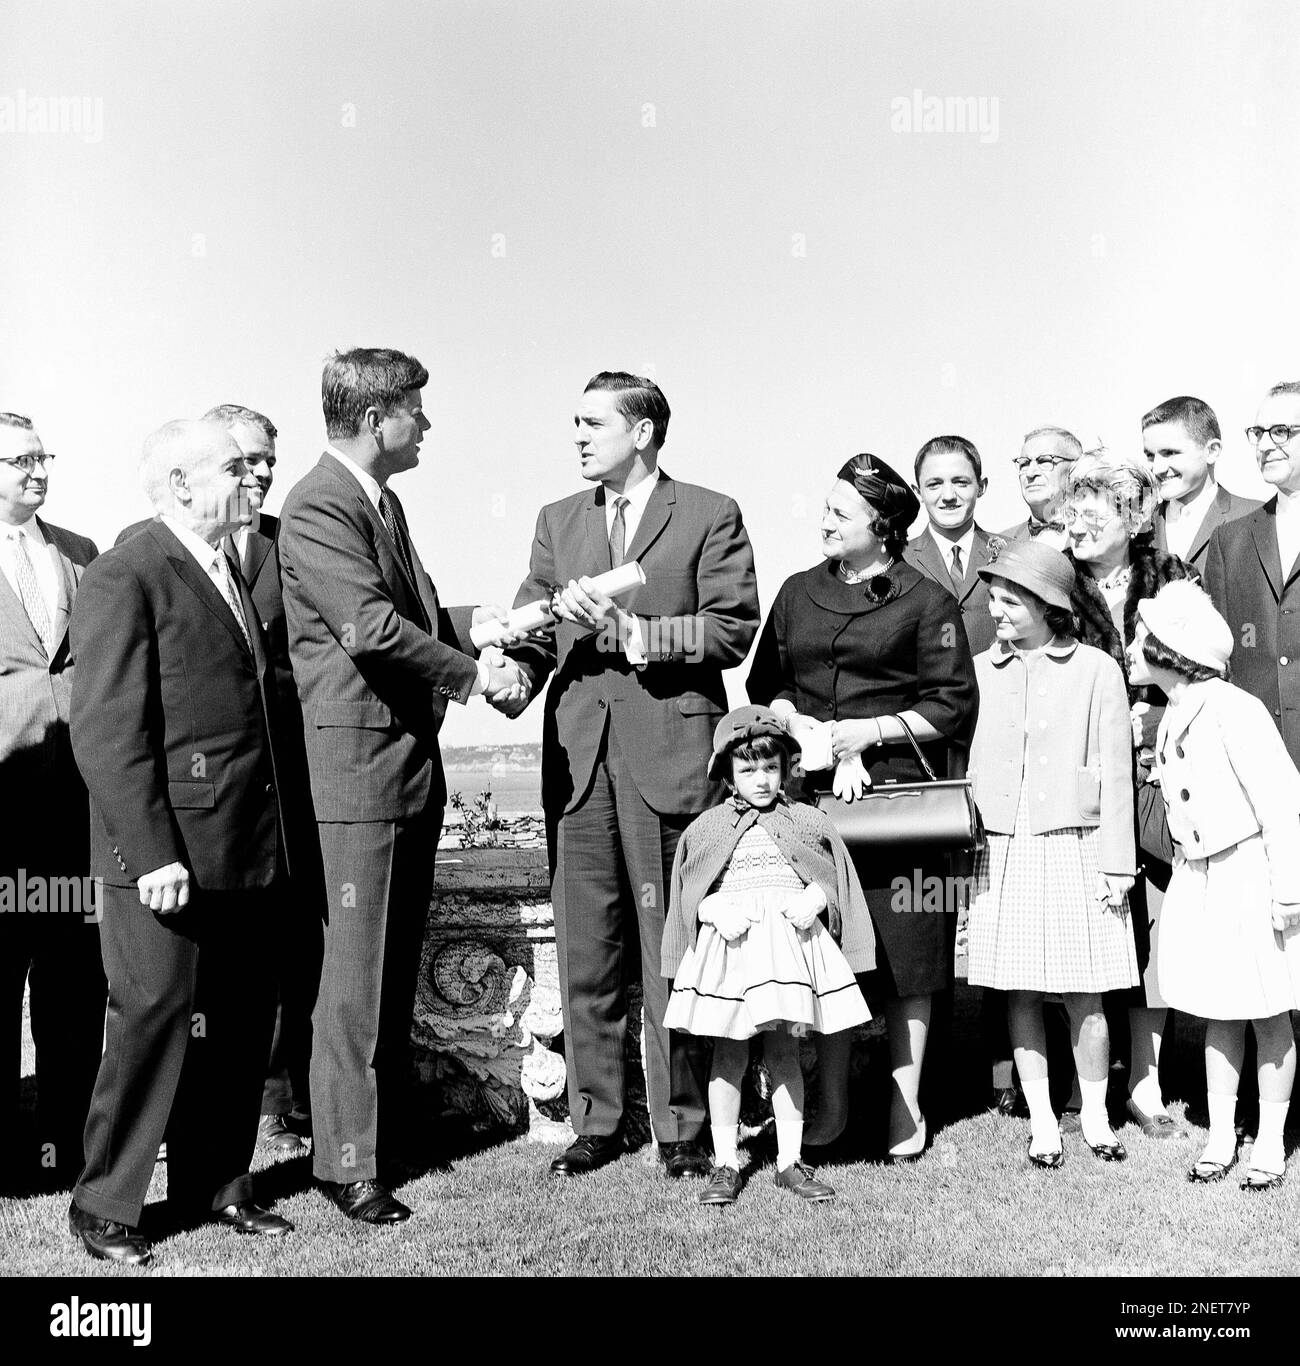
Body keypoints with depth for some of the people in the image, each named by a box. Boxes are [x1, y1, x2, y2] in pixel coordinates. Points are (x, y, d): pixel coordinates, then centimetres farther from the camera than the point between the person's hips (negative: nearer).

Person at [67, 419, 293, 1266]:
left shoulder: (234, 574, 17)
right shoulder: (124, 581, -9)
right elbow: (107, 734, -15)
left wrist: (273, 841, 12)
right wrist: (153, 854, -20)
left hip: (248, 852, 8)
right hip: (168, 854, -8)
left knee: (242, 1021, 12)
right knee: (155, 1019, 0)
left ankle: (217, 1184, 28)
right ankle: (105, 1205, 16)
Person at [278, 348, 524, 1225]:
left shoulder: (384, 501, 17)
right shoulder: (318, 507, -15)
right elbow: (371, 628, -24)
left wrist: (470, 619, 9)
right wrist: (470, 675, -16)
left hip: (412, 754, 10)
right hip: (360, 757, -10)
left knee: (398, 960, 16)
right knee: (356, 969, -2)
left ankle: (391, 1129, 29)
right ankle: (346, 1159, 10)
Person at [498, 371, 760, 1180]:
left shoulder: (709, 516, 4)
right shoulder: (558, 522, 19)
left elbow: (734, 630, -5)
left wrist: (632, 633, -15)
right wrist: (514, 671, -11)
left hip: (669, 752, -4)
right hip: (577, 755, 4)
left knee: (672, 947, 1)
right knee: (585, 951, 8)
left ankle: (682, 1126, 14)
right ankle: (596, 1121, 20)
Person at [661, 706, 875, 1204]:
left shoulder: (808, 822, 11)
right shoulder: (706, 828, 9)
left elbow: (834, 879, 11)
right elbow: (689, 893, 8)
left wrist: (813, 899, -9)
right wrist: (715, 912, -11)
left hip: (790, 940, 1)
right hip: (729, 943, 0)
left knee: (784, 1051, 5)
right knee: (729, 1054, 2)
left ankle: (790, 1160, 15)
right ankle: (725, 1163, 12)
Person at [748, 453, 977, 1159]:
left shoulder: (926, 602, 0)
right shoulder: (798, 593, 14)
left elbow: (954, 706, -2)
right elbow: (764, 683, 19)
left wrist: (871, 730, -11)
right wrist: (792, 719, -1)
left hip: (898, 791, -3)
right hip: (814, 793, 4)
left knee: (904, 952, 2)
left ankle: (906, 1105, 16)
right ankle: (832, 1101, 18)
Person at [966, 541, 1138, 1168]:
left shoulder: (1096, 670, 0)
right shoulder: (979, 671, 8)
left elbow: (1115, 771, 1)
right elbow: (964, 764, 11)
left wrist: (1116, 864, -1)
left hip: (1072, 850, -2)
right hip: (1000, 853, 3)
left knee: (1083, 994, 4)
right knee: (1020, 993, 6)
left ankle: (1095, 1116, 21)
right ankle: (1041, 1121, 18)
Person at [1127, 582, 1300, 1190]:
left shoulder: (1233, 709, -19)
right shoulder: (1171, 719, 4)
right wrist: (1186, 865, 12)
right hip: (1198, 878, 7)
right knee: (1220, 1013, 13)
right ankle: (1220, 1135, 22)